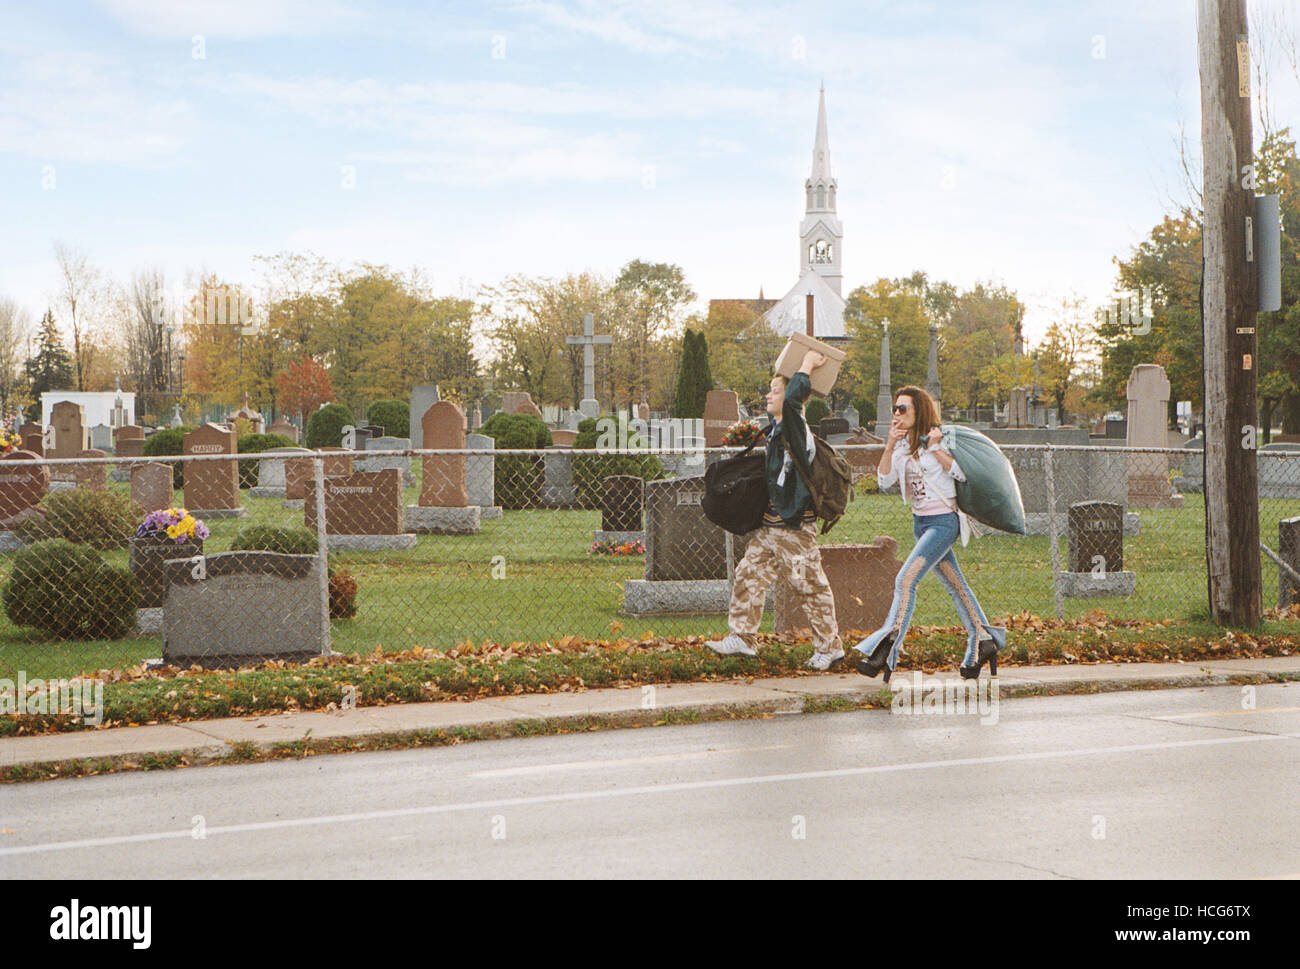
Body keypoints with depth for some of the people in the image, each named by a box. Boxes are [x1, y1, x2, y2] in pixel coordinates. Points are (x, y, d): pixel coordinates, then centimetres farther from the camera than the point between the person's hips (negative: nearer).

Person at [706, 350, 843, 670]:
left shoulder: (795, 428, -18)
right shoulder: (775, 427, 10)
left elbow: (793, 398, -37)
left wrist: (808, 363, -25)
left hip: (795, 527, -9)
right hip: (771, 524, 9)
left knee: (810, 585, -1)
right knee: (749, 574, 9)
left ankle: (829, 647, 8)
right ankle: (742, 636, 16)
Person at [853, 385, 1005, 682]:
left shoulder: (939, 439, -8)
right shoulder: (902, 446, 10)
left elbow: (961, 474, -14)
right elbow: (884, 480, 1)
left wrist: (936, 448, -21)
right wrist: (889, 446, -10)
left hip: (943, 521, -8)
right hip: (920, 522, 8)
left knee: (906, 578, -20)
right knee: (954, 584, 13)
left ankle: (886, 649, -25)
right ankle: (983, 642, 21)